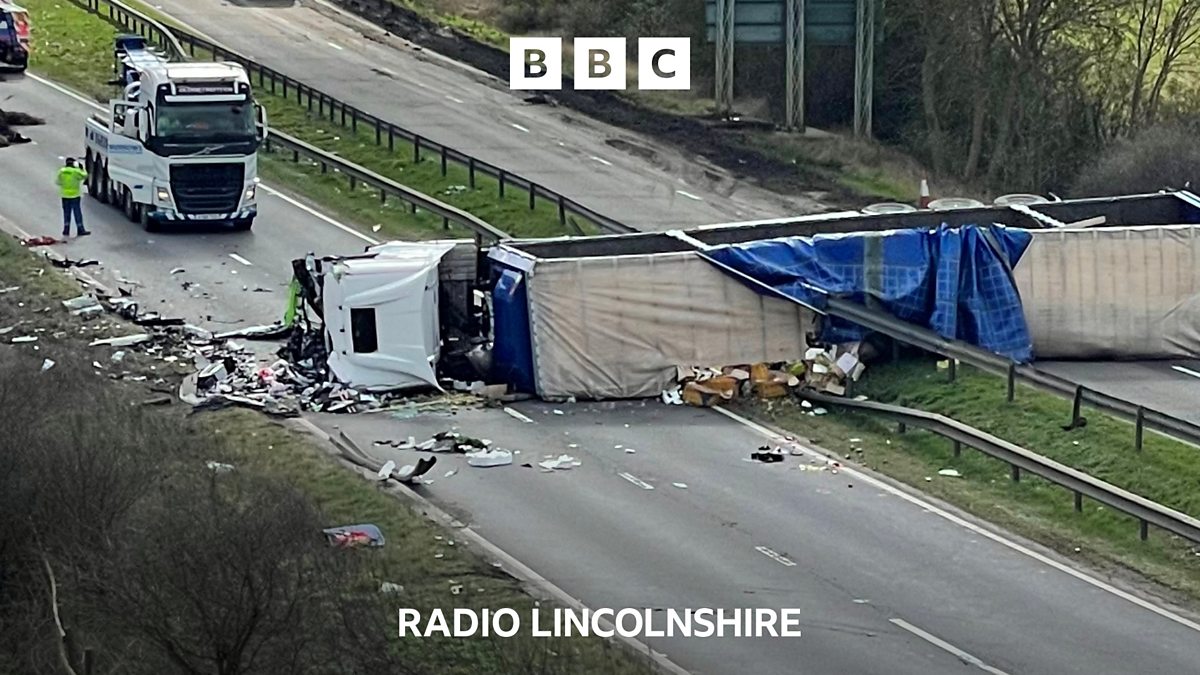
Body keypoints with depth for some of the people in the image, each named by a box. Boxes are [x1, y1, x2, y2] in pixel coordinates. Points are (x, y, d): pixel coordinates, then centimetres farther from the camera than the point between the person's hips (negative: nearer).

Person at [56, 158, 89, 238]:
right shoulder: (76, 171, -11)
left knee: (66, 213, 11)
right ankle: (80, 230, 2)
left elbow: (58, 182, 4)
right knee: (77, 213, 2)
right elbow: (84, 176, 0)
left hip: (65, 195, 3)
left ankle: (66, 230, 10)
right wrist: (81, 170, 17)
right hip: (74, 195, -3)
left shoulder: (61, 171, -1)